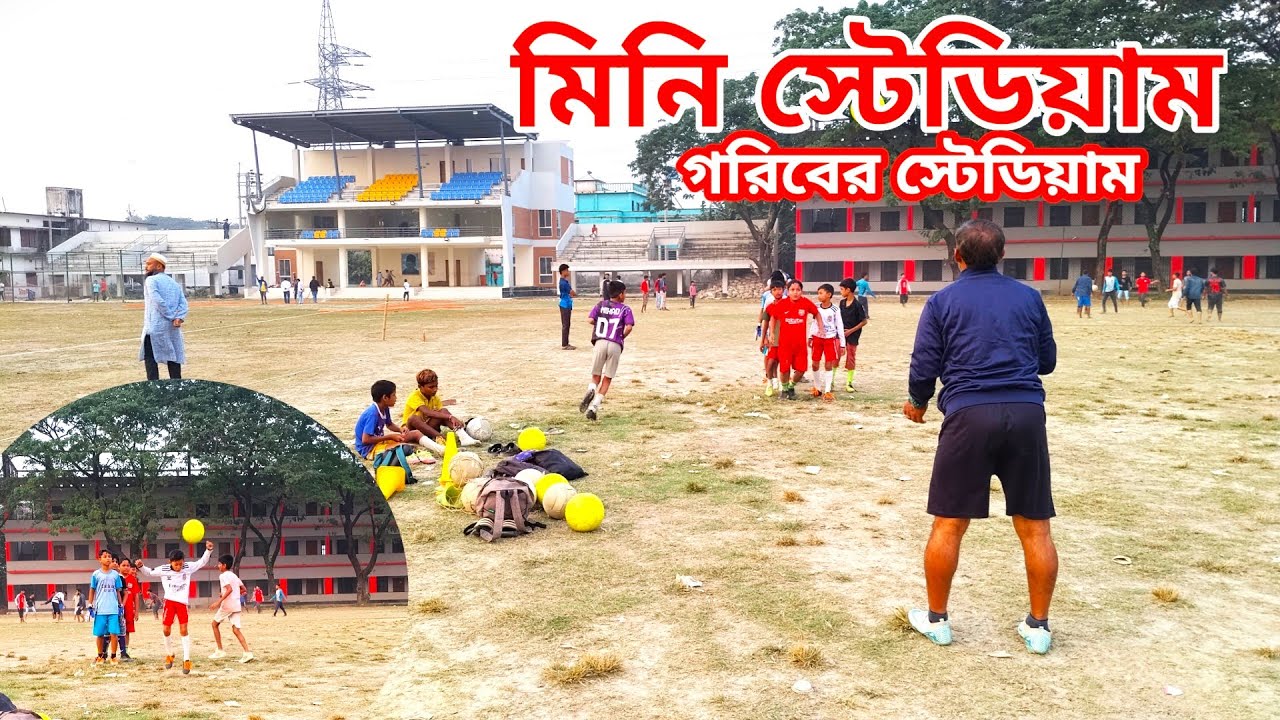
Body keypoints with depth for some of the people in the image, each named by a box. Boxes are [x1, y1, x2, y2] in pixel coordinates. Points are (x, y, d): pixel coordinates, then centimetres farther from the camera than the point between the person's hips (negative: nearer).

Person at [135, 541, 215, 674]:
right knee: (166, 630, 1)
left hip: (182, 603, -1)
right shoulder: (163, 569, -3)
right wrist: (141, 566, -5)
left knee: (184, 630, -6)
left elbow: (202, 562, 4)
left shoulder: (188, 567, -3)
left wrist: (208, 550, -11)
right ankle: (169, 654, 26)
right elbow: (150, 573, 12)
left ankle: (186, 660, -3)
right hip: (169, 602, 1)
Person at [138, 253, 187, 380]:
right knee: (173, 358, 9)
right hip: (173, 328, 6)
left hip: (155, 327, -6)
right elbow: (183, 303, 4)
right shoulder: (174, 283, 17)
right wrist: (179, 318, -10)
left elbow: (159, 301, -18)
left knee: (150, 358, -1)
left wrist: (172, 317, -13)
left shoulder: (151, 280, -4)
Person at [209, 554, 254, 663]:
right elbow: (243, 589, 23)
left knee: (215, 624, 14)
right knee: (236, 630, 3)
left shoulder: (223, 576, -8)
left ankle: (220, 651, 13)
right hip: (237, 605, 7)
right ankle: (248, 652, -13)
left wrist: (219, 601, -25)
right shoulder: (234, 575, 19)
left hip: (227, 605, -7)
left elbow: (230, 589, -22)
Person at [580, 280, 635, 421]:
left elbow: (590, 320, -1)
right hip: (615, 345, -1)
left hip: (599, 342, 2)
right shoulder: (625, 309, 6)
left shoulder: (601, 305, 12)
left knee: (596, 376, 14)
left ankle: (591, 390, -19)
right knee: (607, 379, 9)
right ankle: (594, 406, -1)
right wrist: (622, 336, 9)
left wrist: (601, 325, 17)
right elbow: (629, 327, -9)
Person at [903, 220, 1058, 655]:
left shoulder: (943, 301, 4)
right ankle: (1038, 627, 20)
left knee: (948, 524, 8)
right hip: (1026, 413, 2)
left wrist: (918, 404, 22)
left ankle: (936, 619, 20)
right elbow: (1048, 361, 18)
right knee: (1034, 526, 11)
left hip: (969, 415, -2)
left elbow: (924, 367, 2)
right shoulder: (1029, 297, 11)